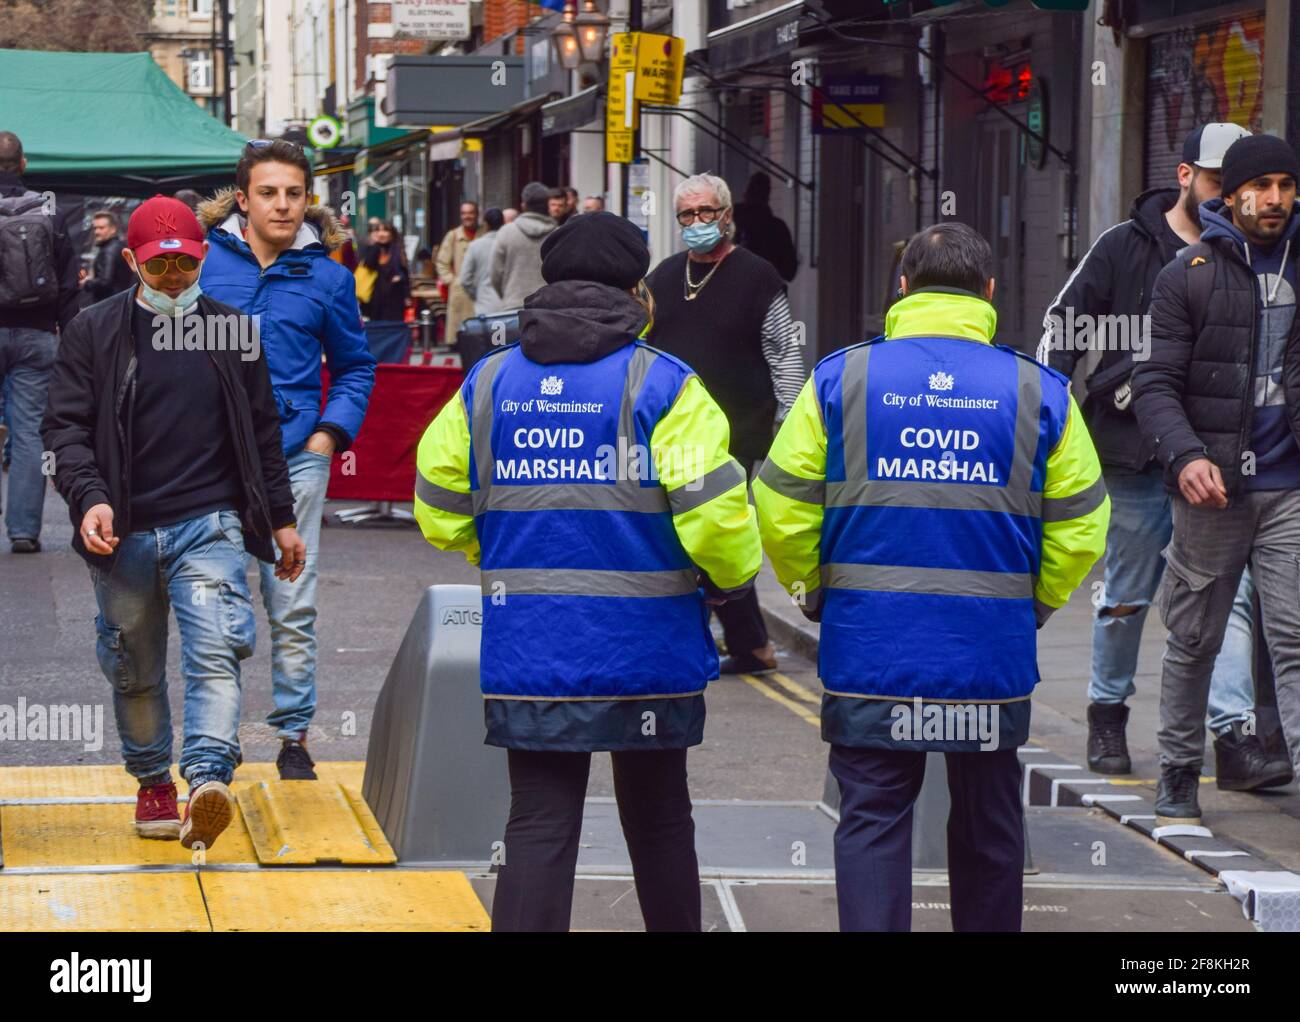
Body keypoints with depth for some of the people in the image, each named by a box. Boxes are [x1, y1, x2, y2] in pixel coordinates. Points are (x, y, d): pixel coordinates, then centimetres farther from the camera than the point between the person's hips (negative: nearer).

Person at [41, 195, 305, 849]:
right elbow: (65, 426, 0)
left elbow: (262, 430, 16)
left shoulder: (231, 330, 8)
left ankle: (208, 779, -30)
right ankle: (153, 782, 28)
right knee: (135, 670, 11)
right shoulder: (95, 332, 2)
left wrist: (281, 518, 17)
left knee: (215, 652, -19)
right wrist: (89, 497, -17)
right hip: (124, 532, 0)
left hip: (208, 525, 0)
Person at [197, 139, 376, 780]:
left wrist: (331, 433, 0)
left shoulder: (325, 275, 4)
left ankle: (294, 735, 9)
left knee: (294, 610, 0)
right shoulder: (206, 260, 1)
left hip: (295, 457, 0)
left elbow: (355, 366, 14)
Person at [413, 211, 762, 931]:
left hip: (528, 651, 2)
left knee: (538, 827, 2)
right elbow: (712, 512, -15)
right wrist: (733, 575, 5)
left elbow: (439, 509, 10)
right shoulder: (662, 385, -8)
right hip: (647, 652, -2)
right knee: (658, 821, 14)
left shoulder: (488, 384, 4)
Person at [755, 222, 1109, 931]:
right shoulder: (1039, 392, 0)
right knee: (988, 825, 15)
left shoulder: (838, 378, -2)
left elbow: (781, 506, -2)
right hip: (993, 653, 1)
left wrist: (814, 591, 14)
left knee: (872, 819, 4)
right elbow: (1079, 529, 1)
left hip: (867, 648, -1)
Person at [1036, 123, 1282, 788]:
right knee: (1127, 596, 9)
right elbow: (1063, 328, 5)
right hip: (1134, 455, -2)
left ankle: (1235, 735, -12)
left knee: (1226, 591, -9)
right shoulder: (1126, 247, 2)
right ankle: (1107, 714, 28)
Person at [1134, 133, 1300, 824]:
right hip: (1211, 485, -1)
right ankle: (1178, 774, 23)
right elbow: (1156, 383, -4)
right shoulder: (1188, 275, 0)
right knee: (1194, 639, 9)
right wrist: (1185, 455, -21)